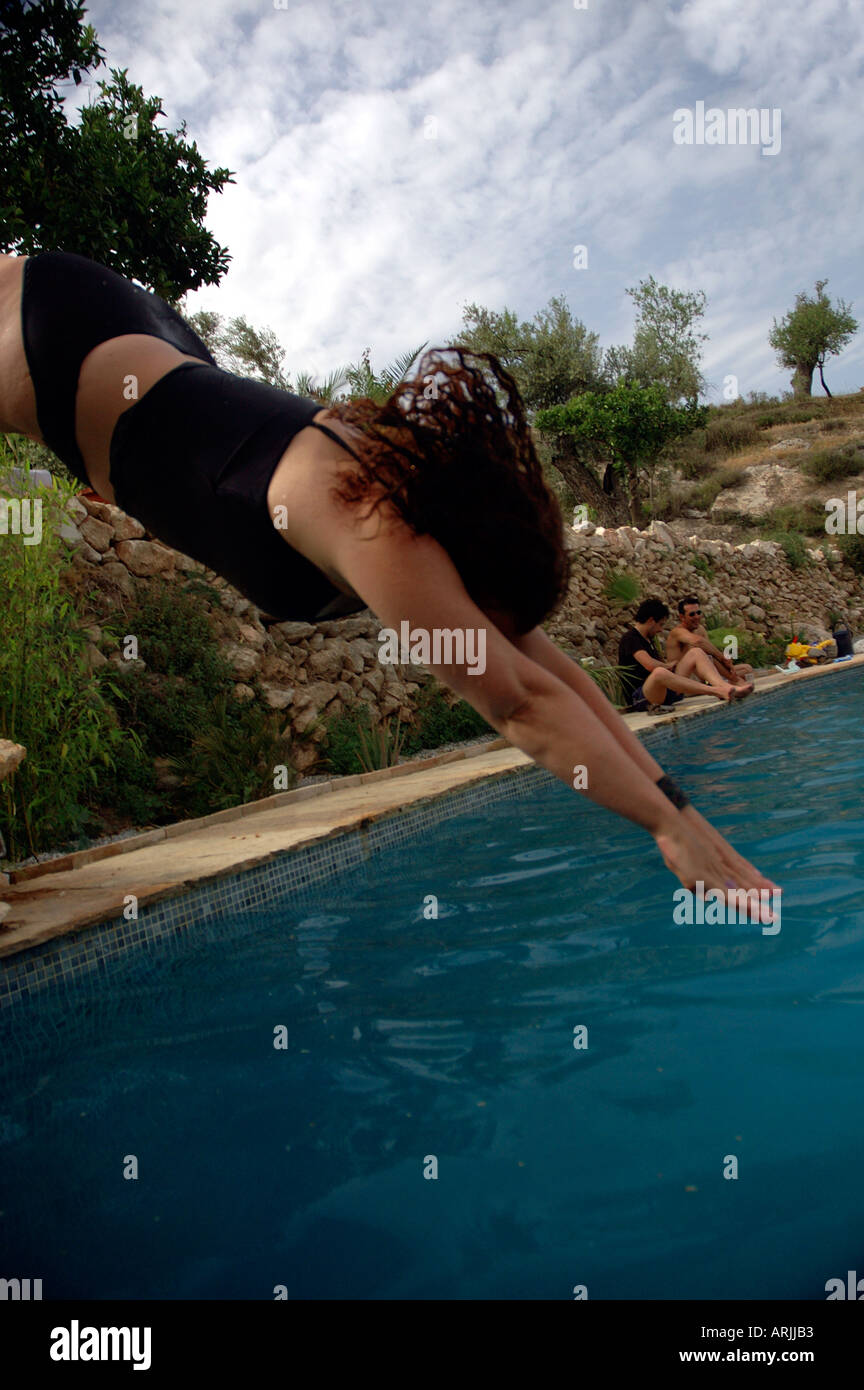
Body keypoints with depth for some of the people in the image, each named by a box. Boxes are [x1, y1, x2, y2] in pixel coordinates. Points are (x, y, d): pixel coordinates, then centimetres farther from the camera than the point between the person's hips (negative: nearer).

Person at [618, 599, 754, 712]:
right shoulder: (630, 638, -9)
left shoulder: (648, 639, 22)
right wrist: (668, 666, -3)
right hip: (640, 698, -9)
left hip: (663, 692, 10)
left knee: (696, 652, 0)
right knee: (659, 672, -43)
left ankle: (725, 687, -27)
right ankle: (716, 691, -42)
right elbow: (650, 665, -22)